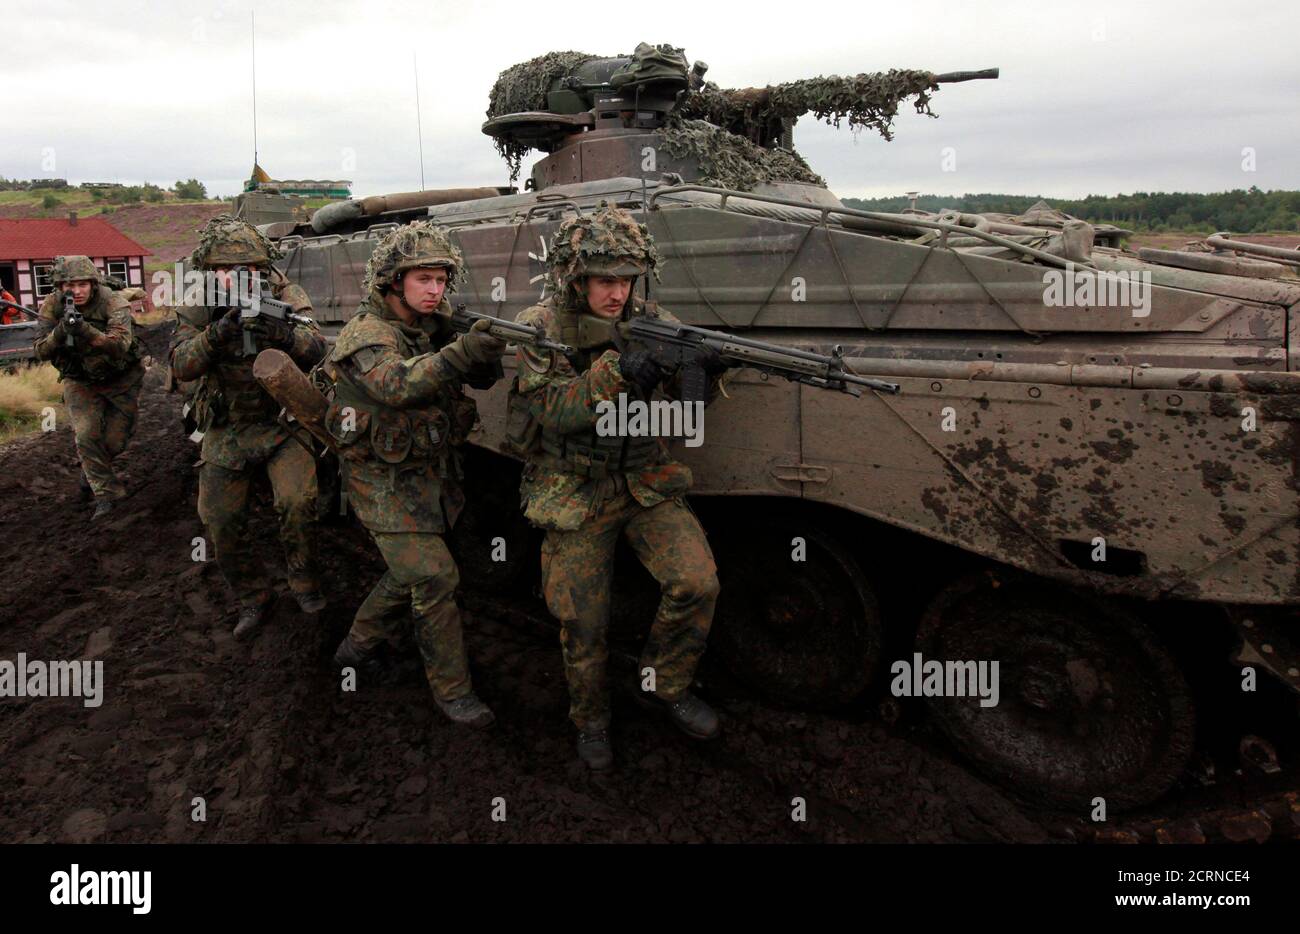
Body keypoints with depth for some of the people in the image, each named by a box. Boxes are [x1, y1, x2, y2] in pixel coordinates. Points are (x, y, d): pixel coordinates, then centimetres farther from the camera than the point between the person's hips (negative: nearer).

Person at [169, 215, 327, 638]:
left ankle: (304, 582, 3)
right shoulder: (197, 309, -5)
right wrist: (215, 335, -36)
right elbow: (180, 365, -17)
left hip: (283, 423, -2)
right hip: (226, 431, 2)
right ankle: (251, 597, 22)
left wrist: (286, 336, -41)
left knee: (298, 501, -21)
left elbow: (317, 350, -19)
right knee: (220, 520, 1)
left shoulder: (287, 296, -8)